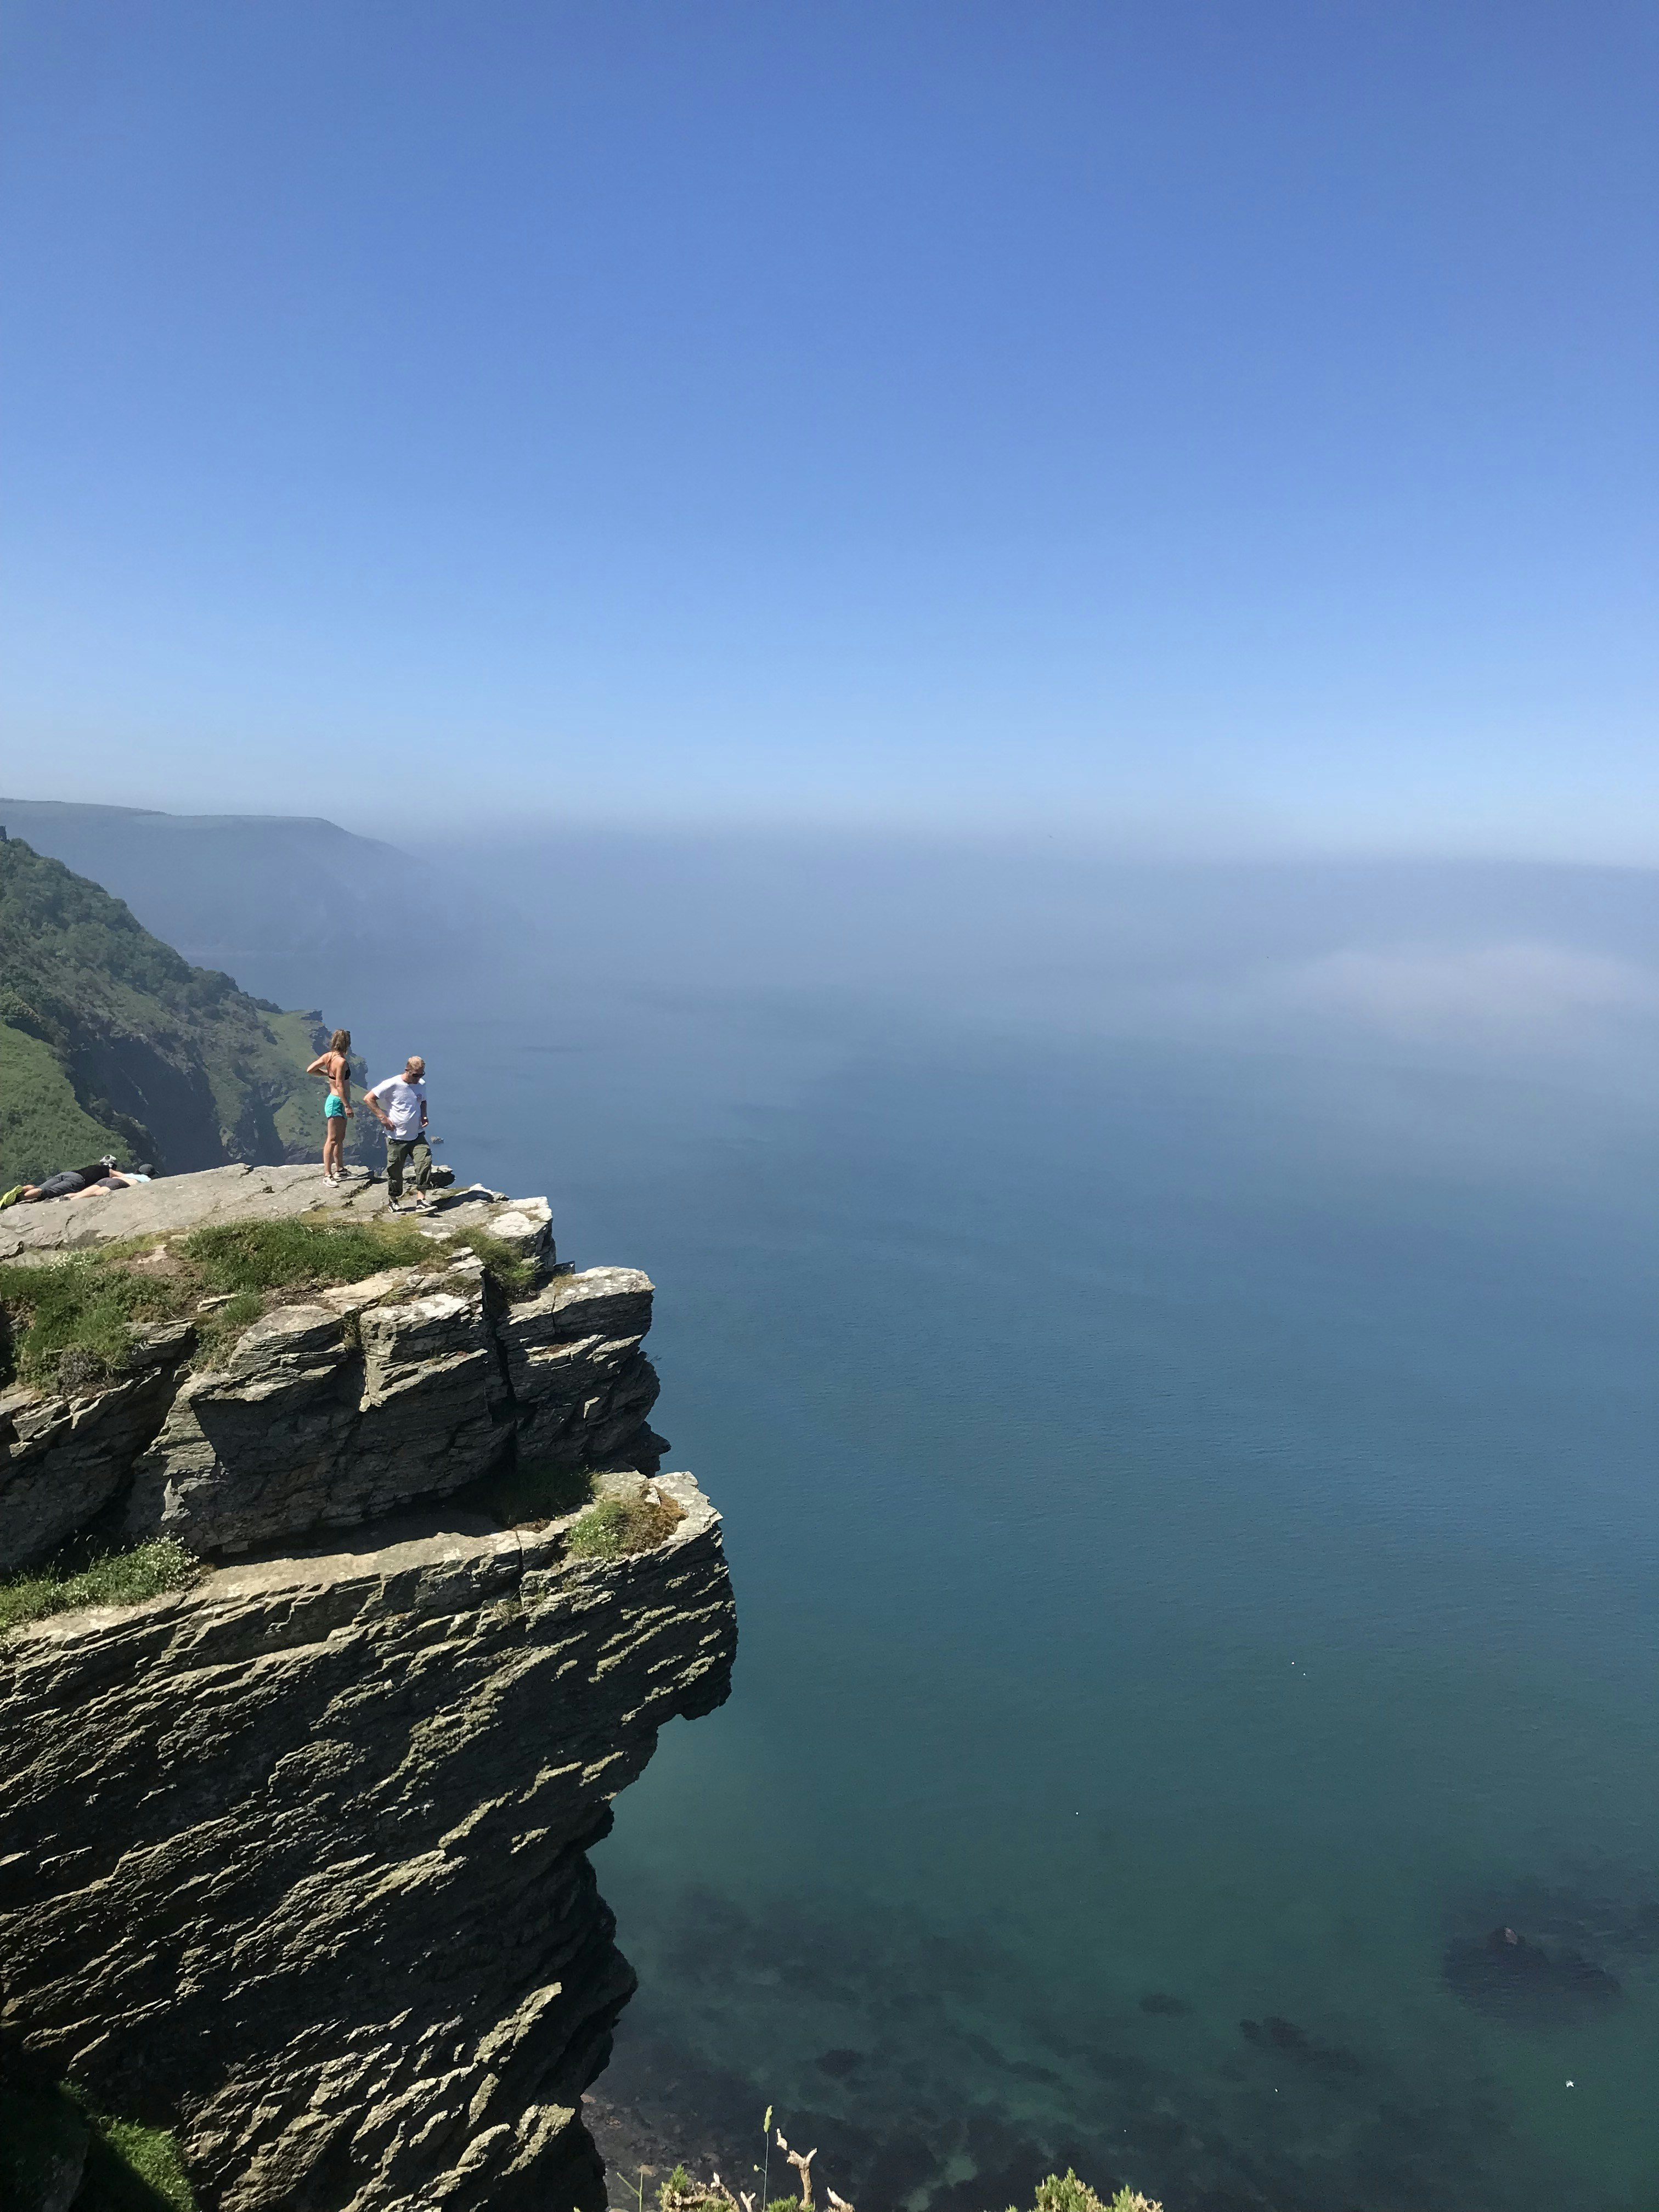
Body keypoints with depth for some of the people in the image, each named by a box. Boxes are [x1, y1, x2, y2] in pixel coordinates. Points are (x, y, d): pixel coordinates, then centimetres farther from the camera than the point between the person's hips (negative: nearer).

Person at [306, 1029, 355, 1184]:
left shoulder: (328, 1056, 3)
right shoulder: (341, 1061, -21)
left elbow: (310, 1070, 6)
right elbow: (340, 1086, -23)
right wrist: (347, 1106, -21)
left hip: (334, 1100, 10)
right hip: (337, 1102, -10)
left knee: (340, 1138, 18)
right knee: (332, 1139, -8)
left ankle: (340, 1170, 29)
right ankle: (328, 1174, -7)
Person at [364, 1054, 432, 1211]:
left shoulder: (422, 1084, 3)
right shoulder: (393, 1084, -14)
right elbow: (368, 1098, -12)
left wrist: (424, 1116, 6)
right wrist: (383, 1117, -15)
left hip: (417, 1136, 4)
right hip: (397, 1138, -4)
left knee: (425, 1163, -13)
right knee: (395, 1171, 6)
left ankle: (421, 1198, -9)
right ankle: (393, 1201, 25)